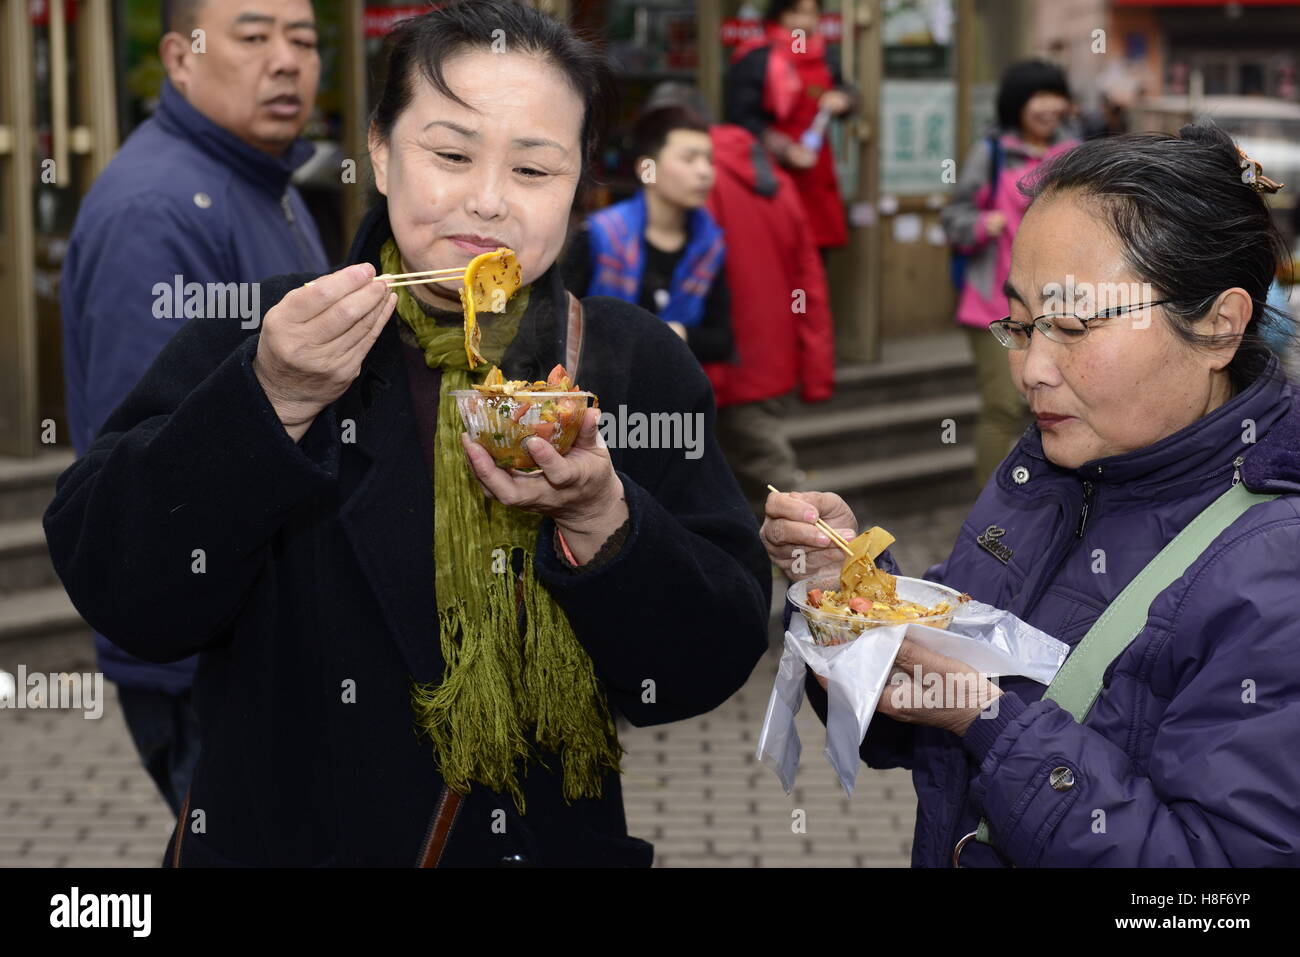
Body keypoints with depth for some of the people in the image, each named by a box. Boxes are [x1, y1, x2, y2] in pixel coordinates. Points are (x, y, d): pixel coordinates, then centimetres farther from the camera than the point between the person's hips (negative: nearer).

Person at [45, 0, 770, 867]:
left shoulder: (639, 363, -5)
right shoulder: (256, 328, -7)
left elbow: (719, 663, -9)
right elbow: (113, 593, -16)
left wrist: (597, 516, -25)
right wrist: (273, 399, -25)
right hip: (279, 834, -1)